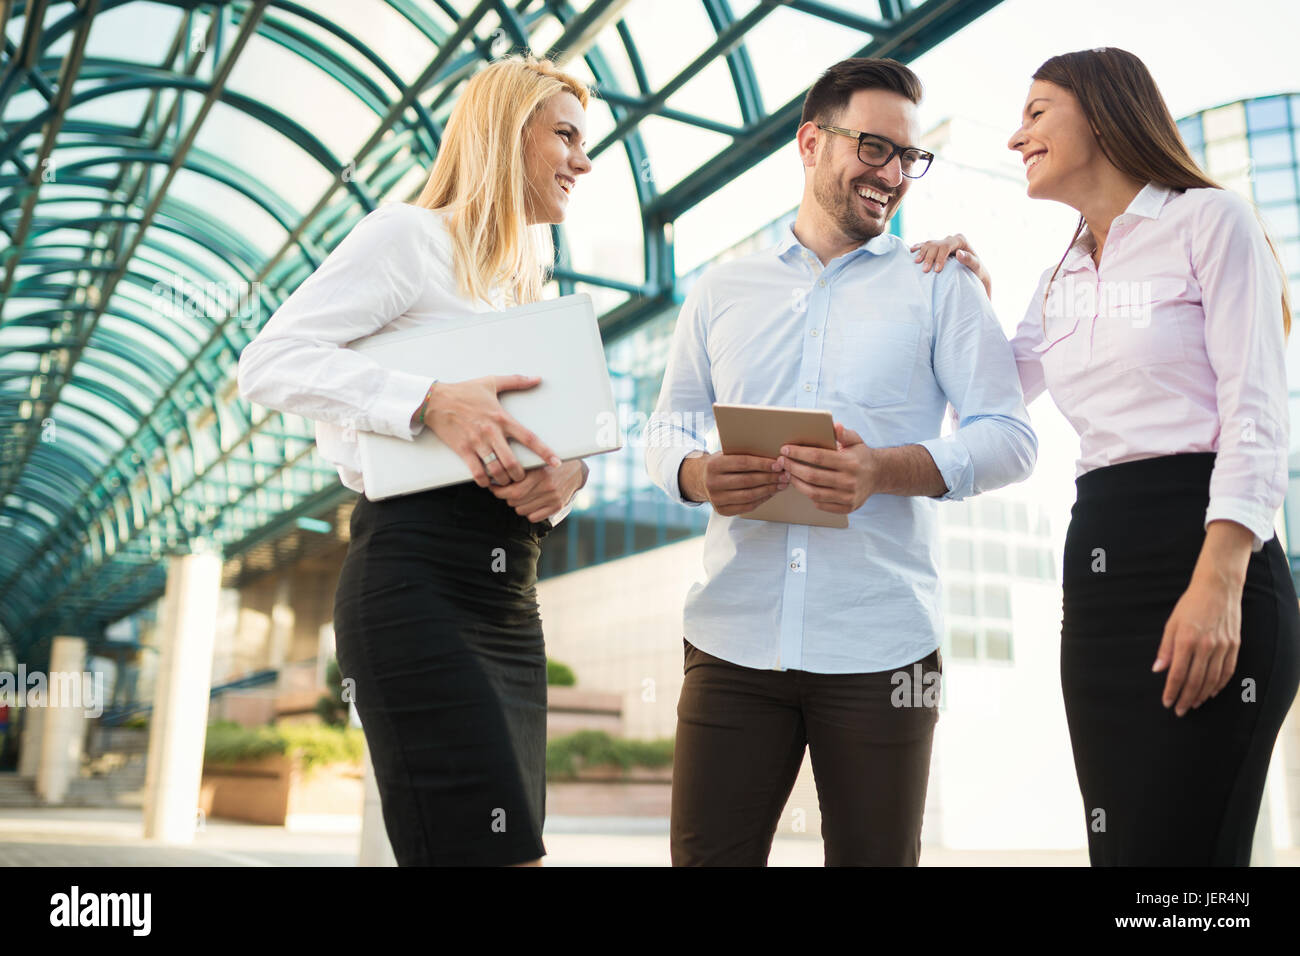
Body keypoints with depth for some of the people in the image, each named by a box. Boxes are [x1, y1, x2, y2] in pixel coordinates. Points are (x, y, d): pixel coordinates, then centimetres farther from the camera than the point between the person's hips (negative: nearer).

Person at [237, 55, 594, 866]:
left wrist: (568, 473, -5)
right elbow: (269, 361, -10)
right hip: (419, 579, -8)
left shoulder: (528, 288, 24)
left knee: (513, 842, 9)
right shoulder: (413, 237, 1)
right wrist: (430, 403, -22)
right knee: (494, 848, -13)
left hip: (510, 600, 8)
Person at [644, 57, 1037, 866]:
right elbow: (665, 428, 16)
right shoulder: (722, 291, 15)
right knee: (705, 854, 2)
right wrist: (699, 476, -9)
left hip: (880, 648, -1)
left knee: (875, 854, 7)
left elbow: (1011, 436, 2)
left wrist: (889, 470, -17)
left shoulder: (940, 286, 9)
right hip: (732, 643, 2)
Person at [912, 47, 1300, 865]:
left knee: (1175, 845, -10)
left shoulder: (1209, 221, 1)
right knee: (1117, 841, 8)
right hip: (1097, 570, 7)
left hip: (1201, 552, -7)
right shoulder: (1060, 283, 21)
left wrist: (1218, 585, -21)